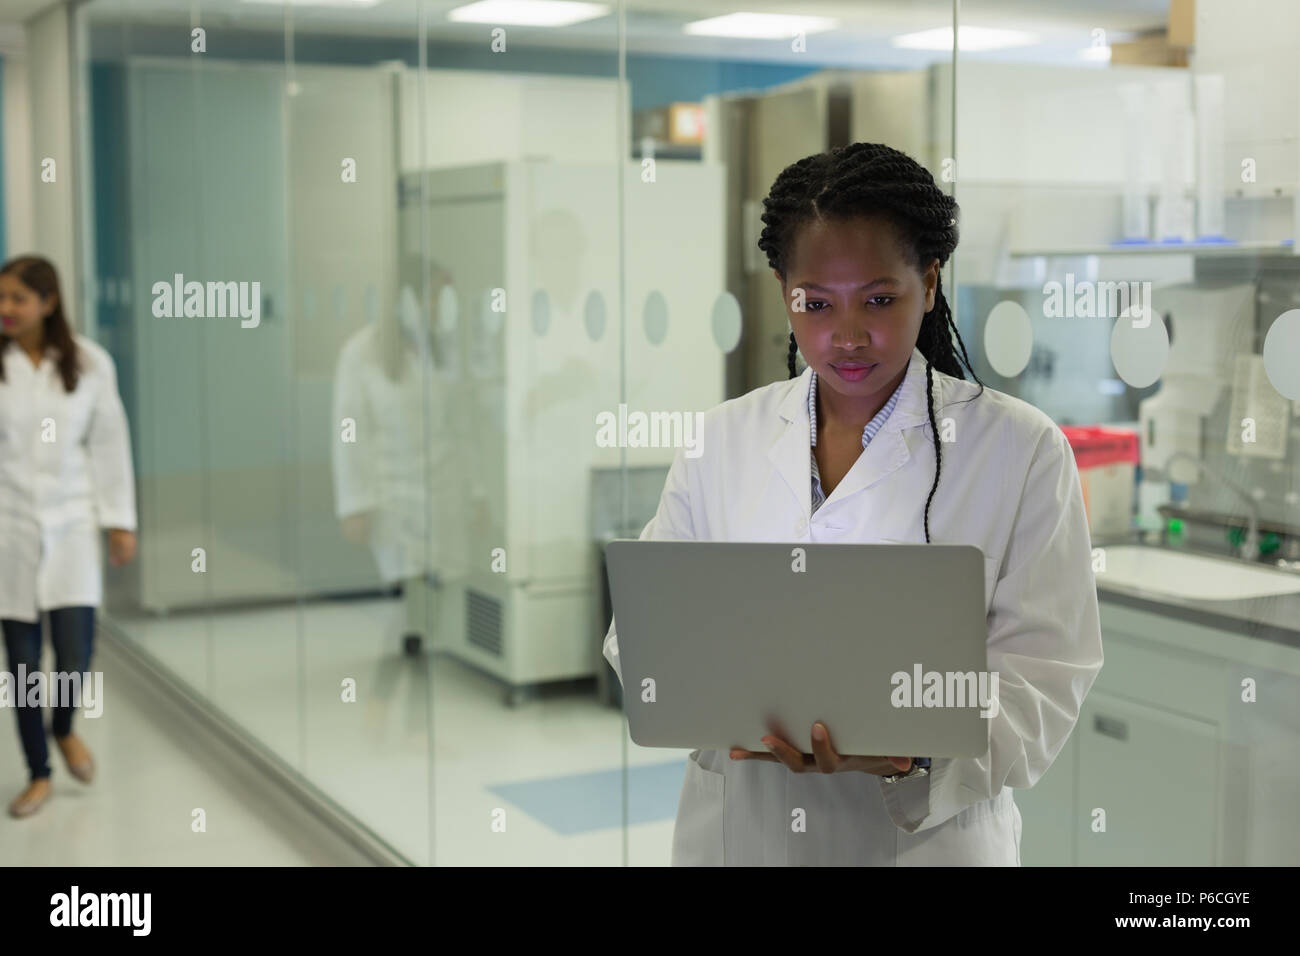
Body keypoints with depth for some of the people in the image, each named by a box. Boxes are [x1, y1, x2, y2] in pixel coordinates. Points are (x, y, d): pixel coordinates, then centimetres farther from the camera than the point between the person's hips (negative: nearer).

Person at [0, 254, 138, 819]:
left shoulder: (89, 364, -1)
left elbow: (109, 444, 4)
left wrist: (120, 521, 4)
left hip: (72, 524, 0)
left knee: (75, 657, -8)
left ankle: (64, 729, 27)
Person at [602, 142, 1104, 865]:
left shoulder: (1023, 450, -7)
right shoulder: (722, 439, 2)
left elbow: (1043, 678, -10)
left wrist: (913, 752, -28)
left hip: (929, 840, -2)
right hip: (737, 833, 3)